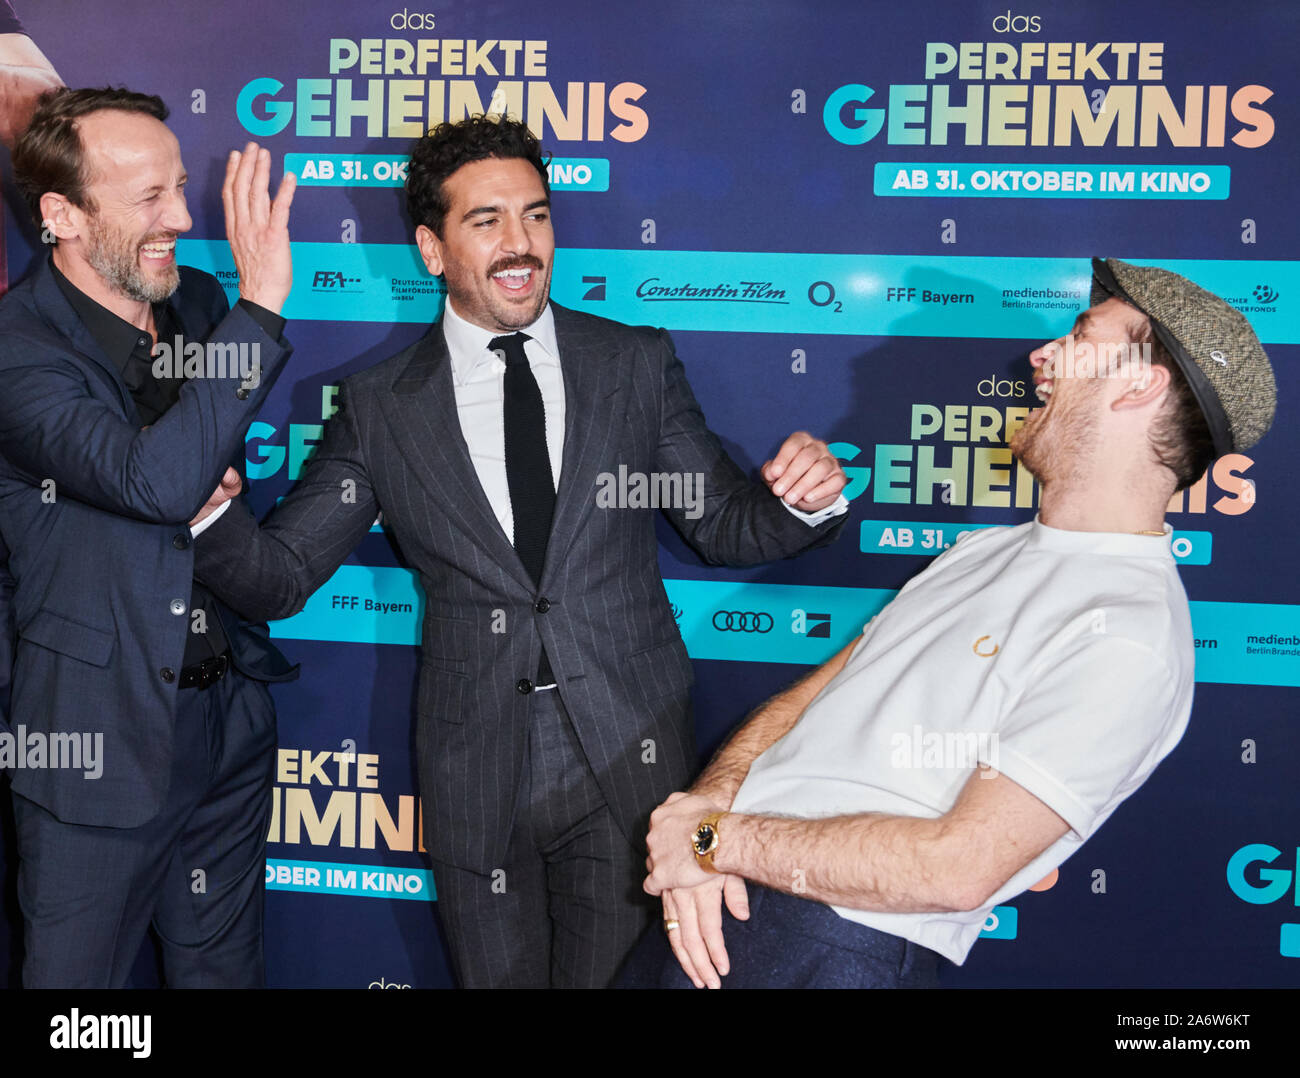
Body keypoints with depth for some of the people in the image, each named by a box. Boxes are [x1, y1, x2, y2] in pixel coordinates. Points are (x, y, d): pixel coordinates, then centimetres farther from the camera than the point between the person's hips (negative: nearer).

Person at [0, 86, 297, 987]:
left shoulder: (200, 300, 4)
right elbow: (153, 480, -34)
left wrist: (215, 490, -6)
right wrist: (260, 303, -34)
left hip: (230, 716, 6)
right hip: (96, 741, -6)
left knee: (225, 968, 19)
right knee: (77, 976, 10)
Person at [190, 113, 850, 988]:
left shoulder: (638, 365, 4)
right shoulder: (381, 408, 2)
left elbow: (723, 526, 8)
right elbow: (281, 579, 1)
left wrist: (803, 500, -14)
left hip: (629, 761, 0)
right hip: (476, 775, 0)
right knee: (498, 978, 14)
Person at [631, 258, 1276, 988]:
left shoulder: (1126, 637, -17)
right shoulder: (986, 549, 12)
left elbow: (961, 866, -22)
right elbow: (813, 694, 10)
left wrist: (720, 840, -16)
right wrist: (710, 801, -8)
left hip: (835, 949, -7)